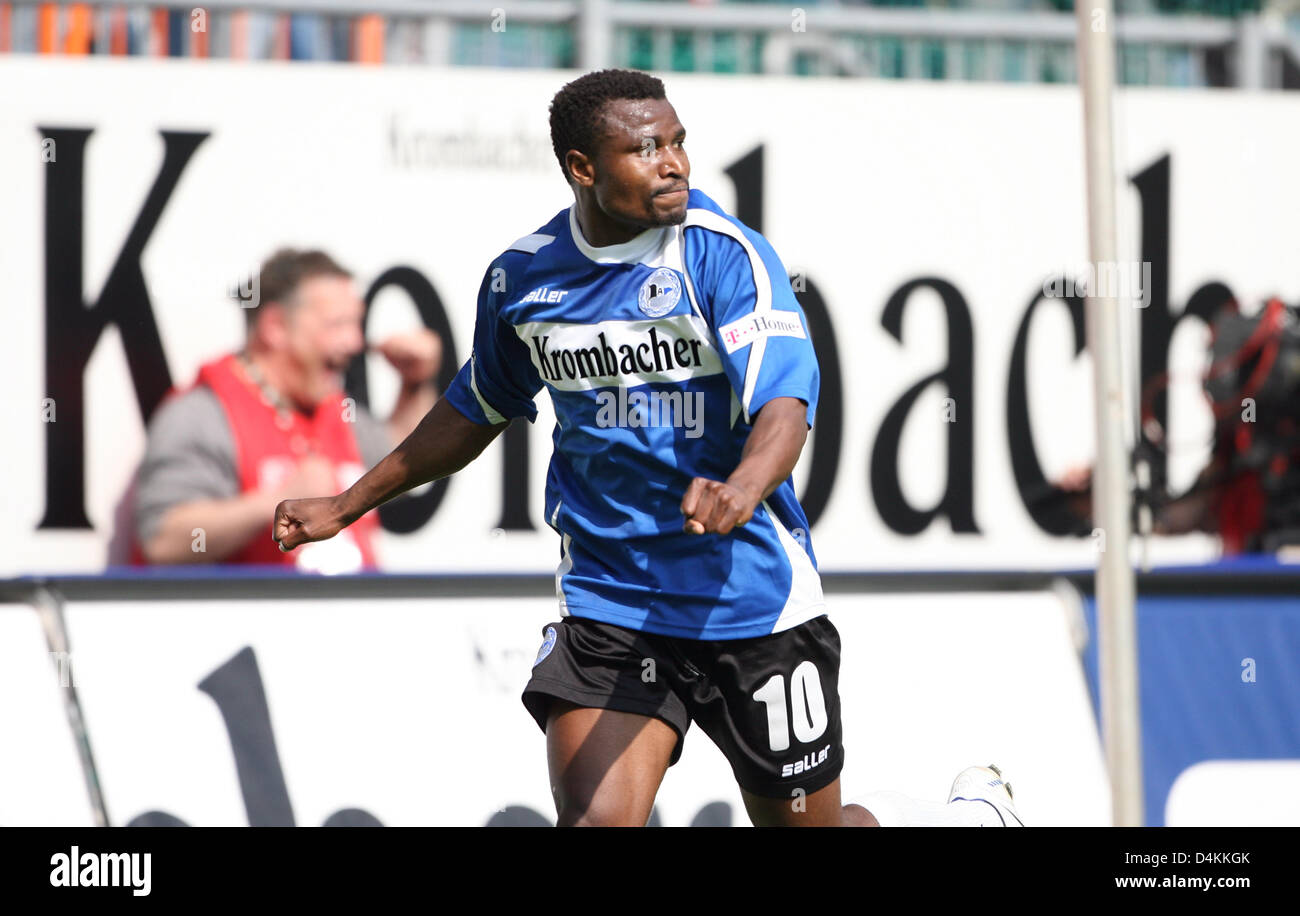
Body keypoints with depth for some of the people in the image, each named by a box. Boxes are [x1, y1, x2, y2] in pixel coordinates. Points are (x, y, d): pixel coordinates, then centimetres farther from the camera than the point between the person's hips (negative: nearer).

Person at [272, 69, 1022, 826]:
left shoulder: (723, 252, -11)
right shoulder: (522, 277, 2)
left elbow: (785, 401, -24)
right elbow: (477, 412, 21)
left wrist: (742, 490, -46)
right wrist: (349, 505, 25)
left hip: (751, 596, -3)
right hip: (606, 606, 3)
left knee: (805, 823, 10)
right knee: (595, 818, -18)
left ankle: (973, 812, 41)